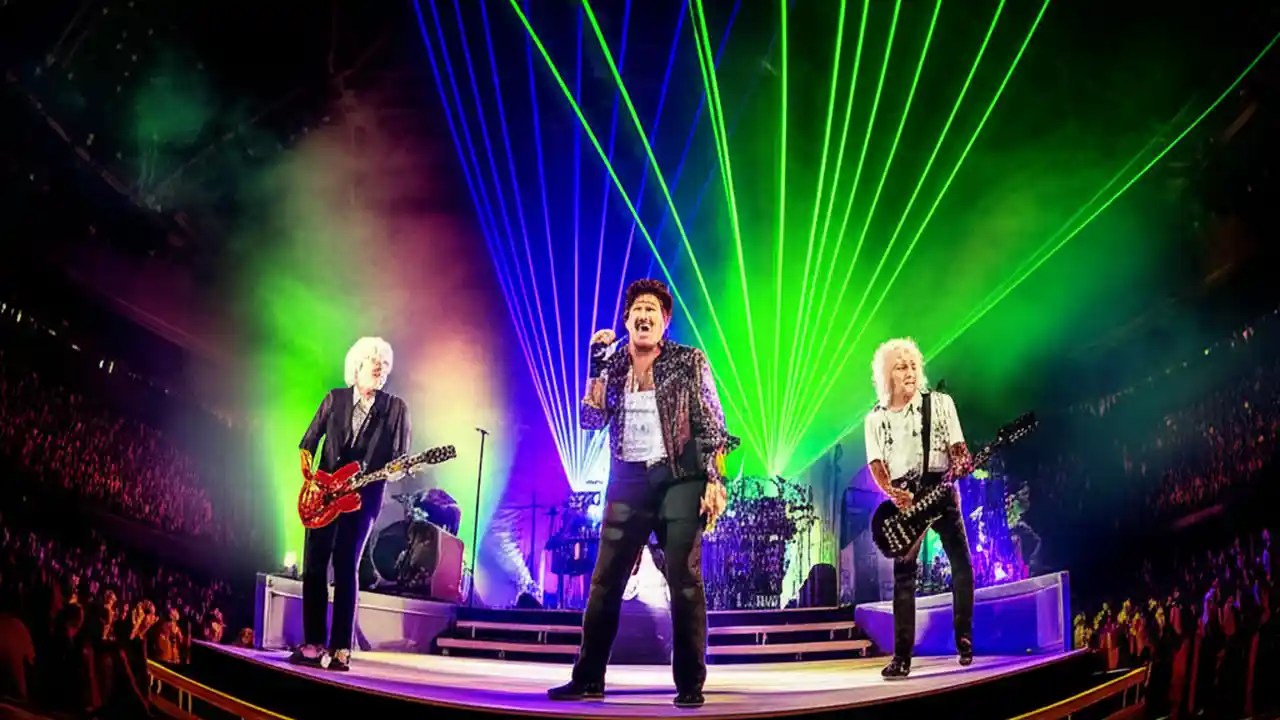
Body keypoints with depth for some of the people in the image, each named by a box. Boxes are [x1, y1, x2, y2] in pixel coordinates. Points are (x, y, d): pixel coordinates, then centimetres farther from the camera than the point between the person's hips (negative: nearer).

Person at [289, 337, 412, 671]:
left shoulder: (396, 408, 1)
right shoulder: (335, 398, 7)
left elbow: (402, 458, -1)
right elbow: (310, 438, 11)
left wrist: (397, 471, -21)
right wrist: (306, 460, -6)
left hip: (363, 496, -3)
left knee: (346, 569, -7)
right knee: (313, 567, 1)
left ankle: (340, 647, -3)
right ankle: (314, 643, 7)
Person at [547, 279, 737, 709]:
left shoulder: (689, 362, 1)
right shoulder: (612, 367, 10)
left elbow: (712, 425, -1)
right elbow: (590, 421, 0)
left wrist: (714, 481, -11)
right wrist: (597, 367, -8)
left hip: (679, 479, -3)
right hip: (628, 480, 3)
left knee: (684, 581, -5)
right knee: (605, 580, 3)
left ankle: (690, 684, 1)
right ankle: (588, 677, 11)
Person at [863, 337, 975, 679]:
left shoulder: (940, 403, 4)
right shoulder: (876, 418, 6)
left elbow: (957, 447, 1)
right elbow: (876, 464, 2)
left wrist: (962, 463, -21)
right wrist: (892, 492, -15)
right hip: (904, 500, 0)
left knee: (961, 563, 0)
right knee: (903, 574, -4)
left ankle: (964, 640, 13)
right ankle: (902, 657, -5)